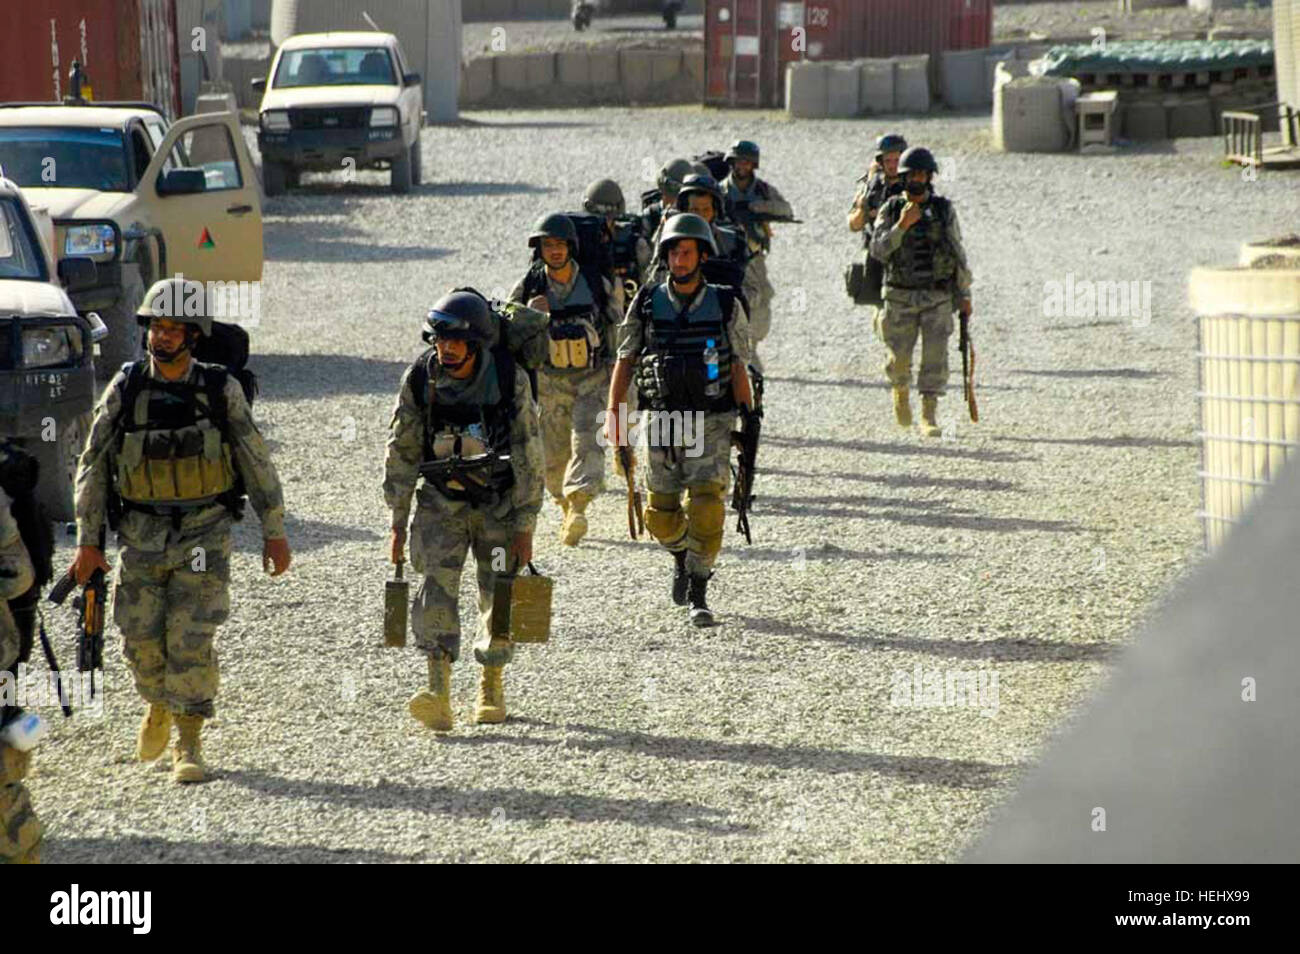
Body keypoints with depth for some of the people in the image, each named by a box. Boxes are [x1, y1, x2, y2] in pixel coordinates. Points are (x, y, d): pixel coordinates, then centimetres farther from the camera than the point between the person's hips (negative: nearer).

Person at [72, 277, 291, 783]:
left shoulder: (221, 389, -6)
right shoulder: (125, 389, -3)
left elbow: (256, 462, 1)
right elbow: (93, 466, 2)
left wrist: (274, 531, 1)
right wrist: (88, 541, -1)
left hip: (204, 532, -2)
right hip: (141, 533, 2)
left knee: (192, 640, -9)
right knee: (142, 639, 4)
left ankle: (188, 746, 0)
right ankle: (159, 704, 35)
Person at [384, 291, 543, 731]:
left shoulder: (510, 380, -17)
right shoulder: (420, 380, -11)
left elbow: (528, 457, -11)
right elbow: (401, 453, -2)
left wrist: (524, 526, -11)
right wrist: (398, 522, -1)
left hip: (498, 501, -1)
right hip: (442, 500, 1)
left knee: (500, 593, 2)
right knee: (438, 583, -16)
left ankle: (491, 684, 24)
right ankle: (439, 693, -24)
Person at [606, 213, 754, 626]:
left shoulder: (726, 305, 0)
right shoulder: (647, 304, 2)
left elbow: (739, 367, 3)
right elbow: (625, 360, 7)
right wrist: (613, 412, 0)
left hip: (711, 421, -2)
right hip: (659, 420, 2)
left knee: (706, 507, -14)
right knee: (662, 512, 7)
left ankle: (698, 594, -7)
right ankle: (681, 559, 39)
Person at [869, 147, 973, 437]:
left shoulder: (944, 210, 1)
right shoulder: (891, 210, 0)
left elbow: (957, 253, 7)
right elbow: (879, 250, -11)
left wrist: (964, 294, 7)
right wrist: (902, 226, -23)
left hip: (937, 296, 0)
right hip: (901, 296, 0)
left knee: (935, 356, -10)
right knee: (899, 357, 2)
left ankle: (929, 417, -7)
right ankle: (901, 391, 35)